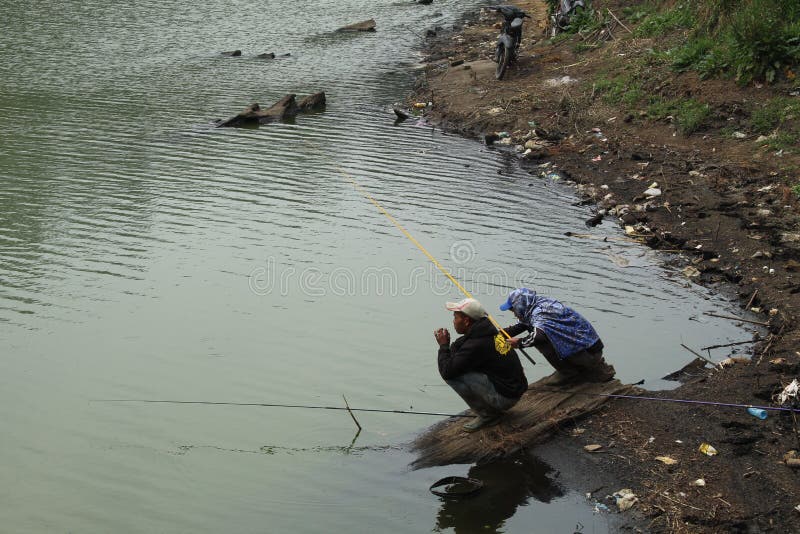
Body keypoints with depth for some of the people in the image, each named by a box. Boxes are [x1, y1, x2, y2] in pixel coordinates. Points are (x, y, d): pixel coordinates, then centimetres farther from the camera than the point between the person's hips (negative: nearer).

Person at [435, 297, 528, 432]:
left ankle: (487, 414, -3)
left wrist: (444, 346, -6)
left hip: (505, 397, -9)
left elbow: (446, 371, -19)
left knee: (453, 375, -15)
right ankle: (493, 410, 17)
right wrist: (448, 346, 1)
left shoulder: (475, 345, -23)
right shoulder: (488, 332, 6)